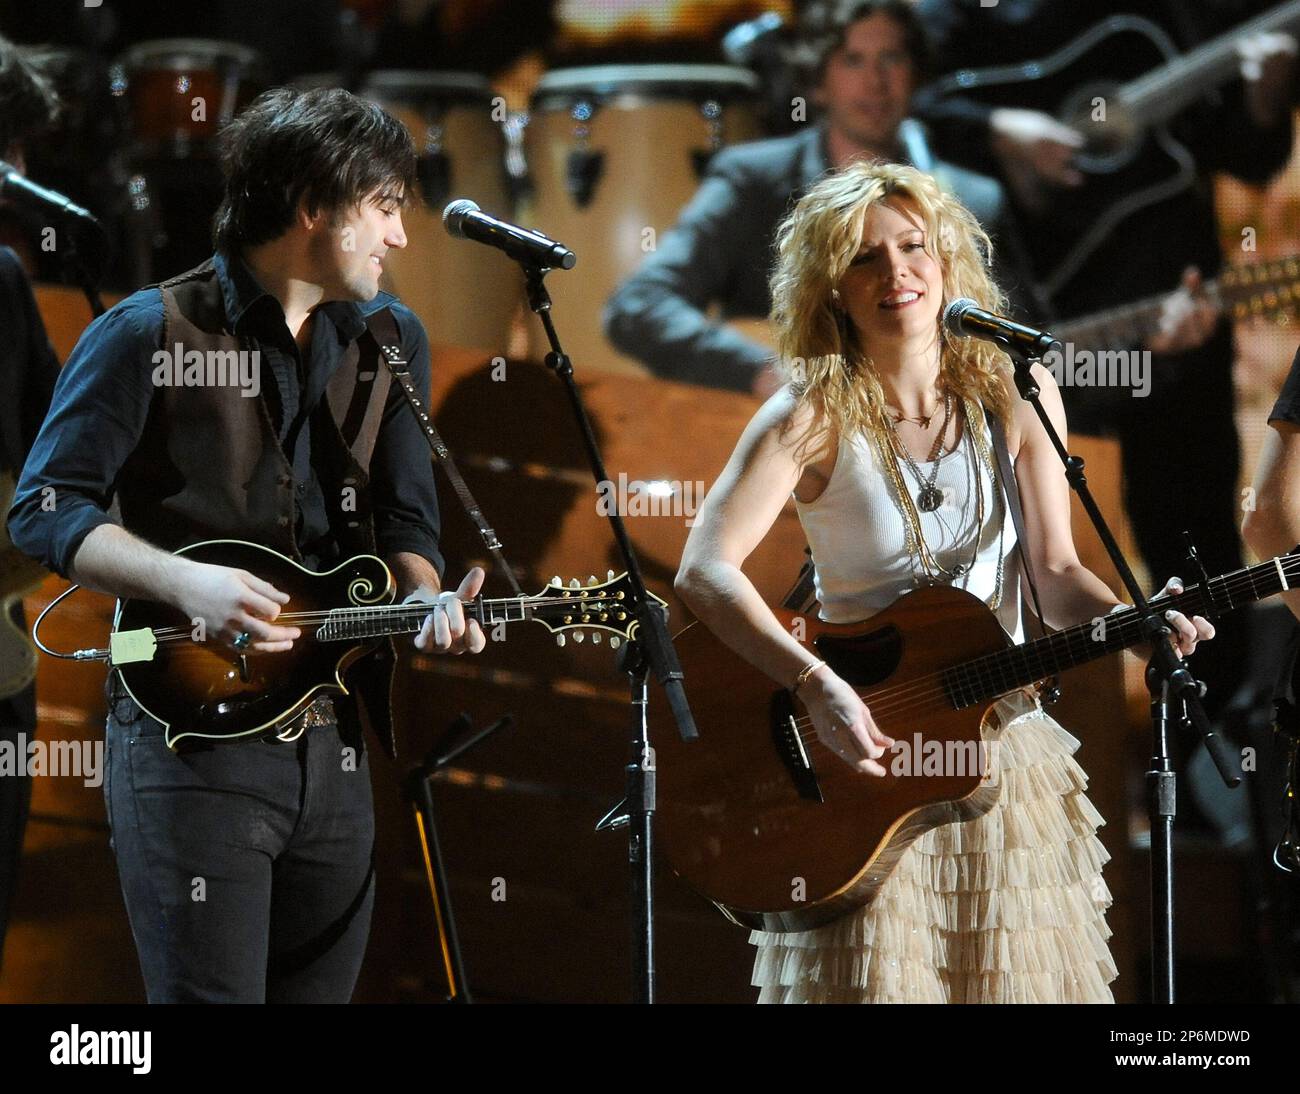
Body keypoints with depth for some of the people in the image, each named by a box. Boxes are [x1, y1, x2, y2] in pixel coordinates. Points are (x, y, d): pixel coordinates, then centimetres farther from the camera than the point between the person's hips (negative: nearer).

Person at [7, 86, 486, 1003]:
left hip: (335, 744, 6)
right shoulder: (150, 335, -5)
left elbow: (405, 525, 15)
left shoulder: (389, 342, 12)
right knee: (210, 996, -9)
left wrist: (424, 602, -8)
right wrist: (184, 582, -19)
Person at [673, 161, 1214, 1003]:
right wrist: (817, 686, -33)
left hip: (1004, 736, 3)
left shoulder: (1013, 396, 1)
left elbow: (1056, 572, 1)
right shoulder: (815, 417, -10)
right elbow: (705, 570, -21)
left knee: (1022, 977, 3)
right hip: (867, 749, -3)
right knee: (876, 978, -7)